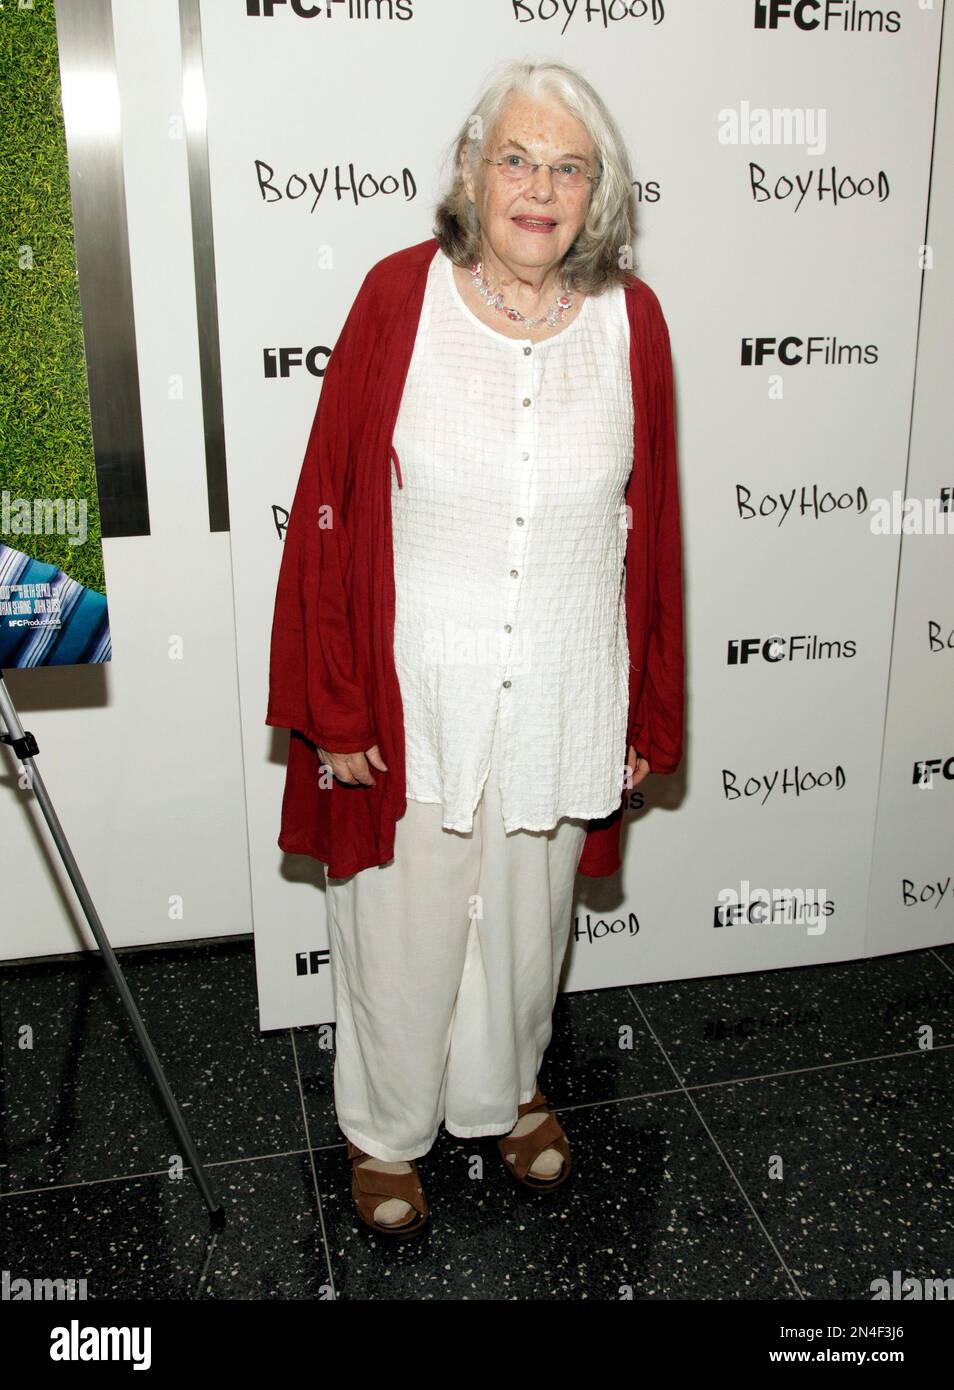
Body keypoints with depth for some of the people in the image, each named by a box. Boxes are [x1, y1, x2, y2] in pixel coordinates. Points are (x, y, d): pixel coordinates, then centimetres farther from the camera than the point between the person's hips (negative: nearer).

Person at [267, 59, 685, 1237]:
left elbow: (651, 527, 3)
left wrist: (649, 715, 5)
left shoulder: (629, 319, -4)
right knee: (402, 926, 13)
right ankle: (385, 1128, 41)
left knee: (527, 914, 21)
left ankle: (504, 1094, 49)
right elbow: (331, 512, -8)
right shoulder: (400, 296, -10)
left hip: (564, 696, 2)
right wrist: (334, 707, -8)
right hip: (414, 691, -2)